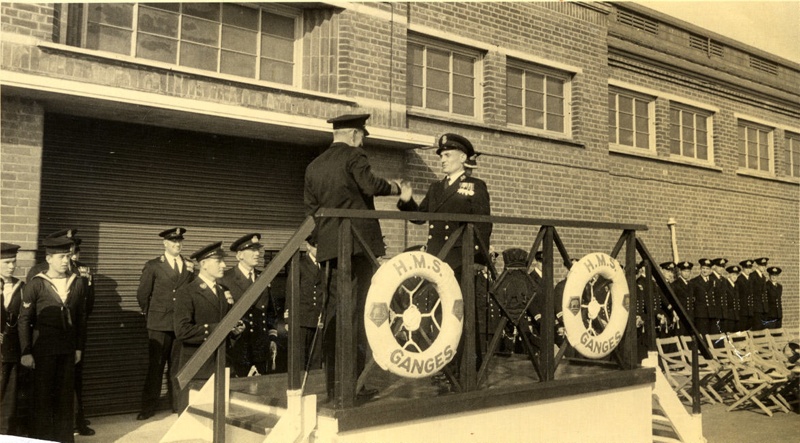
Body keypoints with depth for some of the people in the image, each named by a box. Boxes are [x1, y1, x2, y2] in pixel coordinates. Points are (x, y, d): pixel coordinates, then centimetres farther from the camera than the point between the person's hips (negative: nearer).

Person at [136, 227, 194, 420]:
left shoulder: (189, 266, 9)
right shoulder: (153, 266, 1)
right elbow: (142, 294, 5)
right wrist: (151, 315, 10)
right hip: (159, 324, -3)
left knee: (177, 366, 8)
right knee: (155, 366, 1)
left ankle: (178, 405, 18)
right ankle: (148, 407, 10)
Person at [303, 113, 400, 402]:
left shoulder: (313, 166, 17)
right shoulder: (354, 156, -2)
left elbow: (310, 209, 18)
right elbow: (370, 185, -19)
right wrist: (394, 188, -2)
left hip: (330, 246, 6)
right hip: (358, 243, -6)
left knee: (334, 310, 9)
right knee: (356, 311, -4)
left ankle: (333, 384, 13)